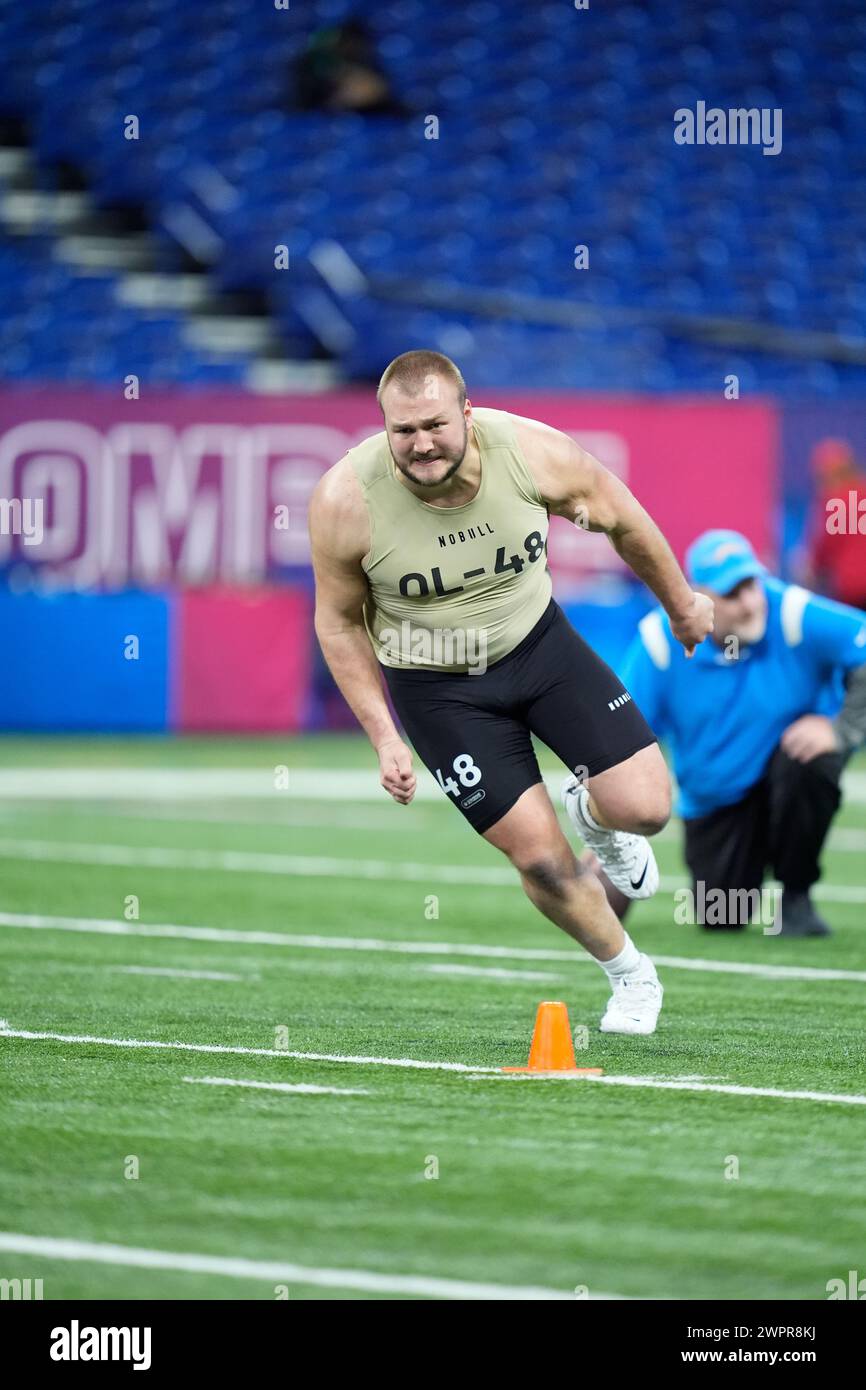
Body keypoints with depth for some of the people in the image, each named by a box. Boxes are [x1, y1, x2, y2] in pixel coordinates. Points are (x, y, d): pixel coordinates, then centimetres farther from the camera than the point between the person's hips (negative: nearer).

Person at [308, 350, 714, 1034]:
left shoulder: (533, 452, -22)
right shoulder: (345, 502, -25)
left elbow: (622, 520, -1)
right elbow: (339, 622, -7)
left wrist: (682, 605, 13)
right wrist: (385, 739, -9)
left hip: (539, 640, 2)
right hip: (438, 687, -2)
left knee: (645, 808, -10)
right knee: (540, 858, -6)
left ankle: (593, 813, 29)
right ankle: (630, 975, 22)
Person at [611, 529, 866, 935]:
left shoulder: (794, 614, -24)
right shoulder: (661, 639, -18)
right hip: (714, 802, 2)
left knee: (806, 765, -37)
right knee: (720, 919, -4)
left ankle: (797, 897, -11)